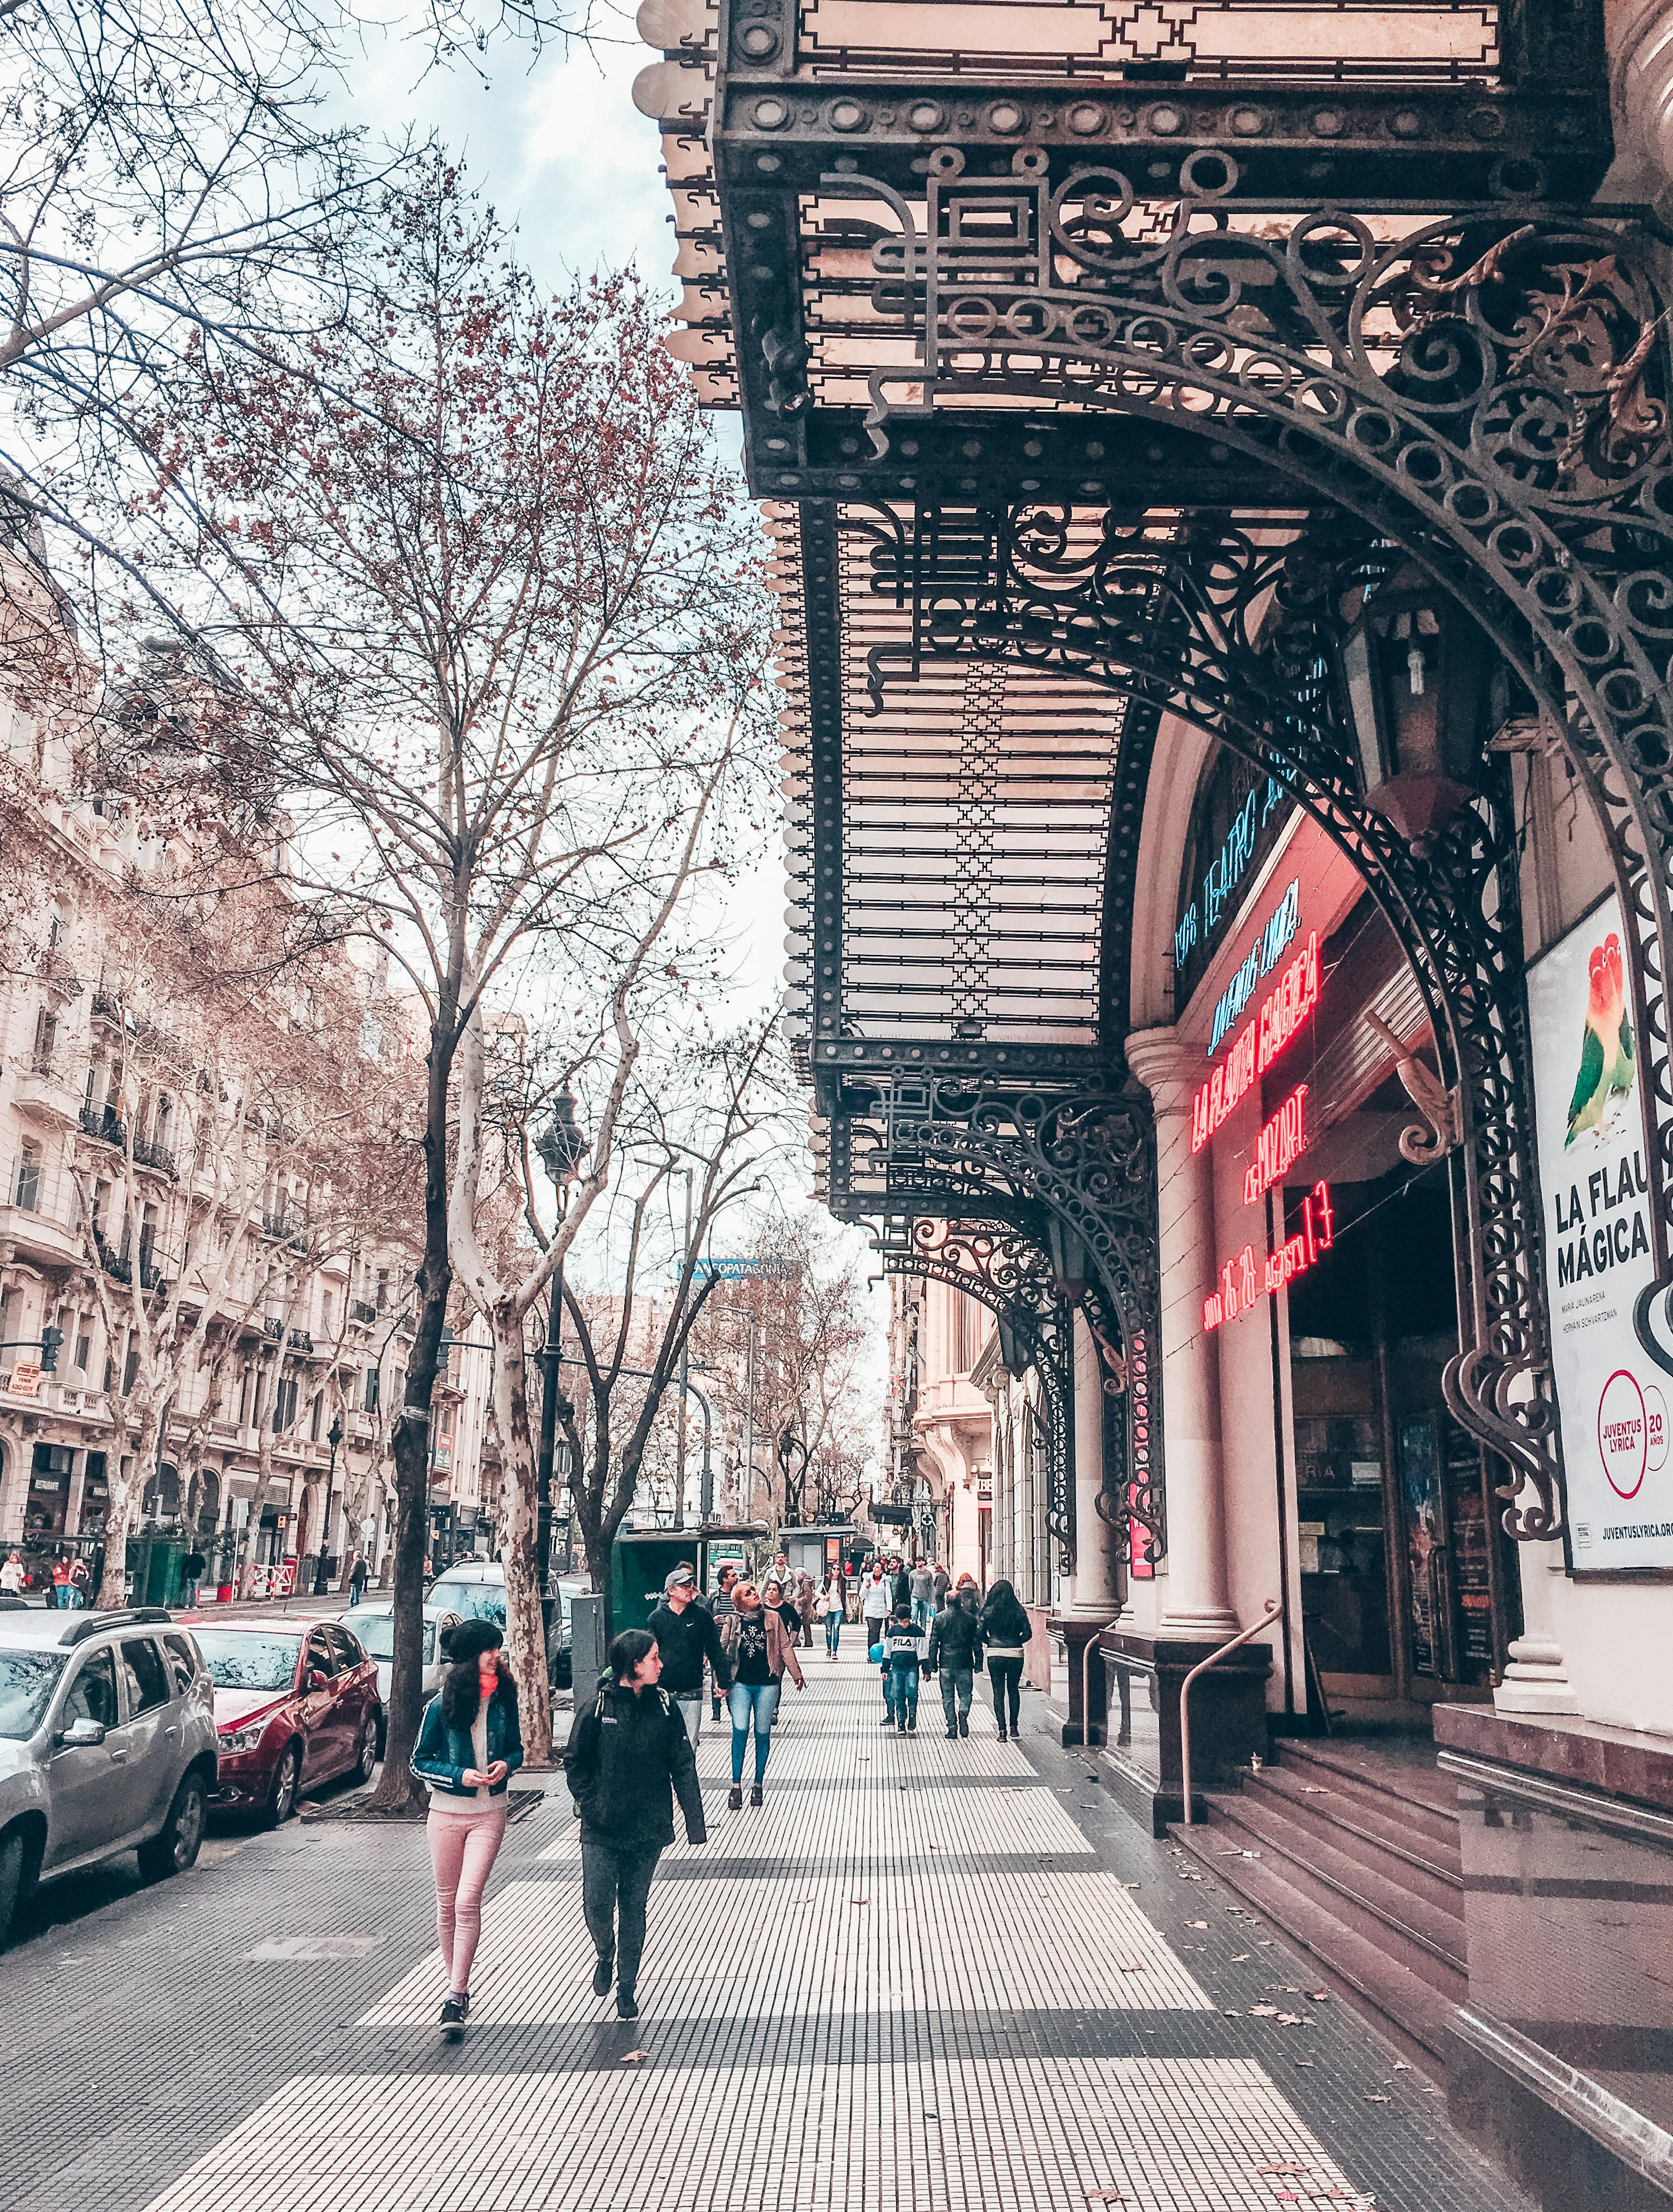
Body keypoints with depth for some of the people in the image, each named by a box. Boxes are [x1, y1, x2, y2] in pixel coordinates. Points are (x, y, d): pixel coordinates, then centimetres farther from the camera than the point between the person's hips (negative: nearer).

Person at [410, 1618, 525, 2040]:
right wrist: (459, 1775, -16)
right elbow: (419, 1762, -2)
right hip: (446, 1813, 0)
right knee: (447, 1903, 9)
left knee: (468, 1900, -11)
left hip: (489, 1814, 0)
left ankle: (456, 1997, -8)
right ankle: (455, 1981, 27)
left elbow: (516, 1749, 11)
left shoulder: (503, 1700, -2)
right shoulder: (441, 1706, -8)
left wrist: (506, 1764, -12)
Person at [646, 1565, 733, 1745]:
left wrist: (724, 1681, 3)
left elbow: (715, 1650, 6)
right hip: (663, 1691, 0)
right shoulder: (657, 1617, 2)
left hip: (692, 1692, 0)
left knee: (689, 1745, 3)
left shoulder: (702, 1614, 2)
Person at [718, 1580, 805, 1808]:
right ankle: (736, 1786, 0)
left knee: (763, 1733, 6)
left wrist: (796, 1674, 7)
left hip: (767, 1684, 1)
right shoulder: (732, 1622, 1)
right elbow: (722, 1651, 4)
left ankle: (758, 1784, 19)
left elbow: (785, 1647, 7)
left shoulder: (773, 1618, 3)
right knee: (740, 1731, -10)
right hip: (741, 1684, -1)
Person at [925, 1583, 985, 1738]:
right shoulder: (970, 1618, 1)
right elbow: (977, 1642, 3)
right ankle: (963, 1714, -16)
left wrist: (932, 1664, 5)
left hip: (946, 1662, 0)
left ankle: (952, 1727, 3)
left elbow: (933, 1642, 1)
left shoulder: (939, 1618, 0)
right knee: (965, 1693, 11)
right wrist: (978, 1662, 10)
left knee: (948, 1697, 8)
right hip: (965, 1662, 0)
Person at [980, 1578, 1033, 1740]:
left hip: (995, 1655, -1)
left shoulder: (988, 1611, -3)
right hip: (1015, 1655, 1)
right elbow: (1028, 1633, -3)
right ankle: (1013, 1727, 21)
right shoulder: (1018, 1610, -2)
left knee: (999, 1692, 4)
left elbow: (981, 1634, -4)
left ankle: (1002, 1730, -1)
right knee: (1014, 1690, 17)